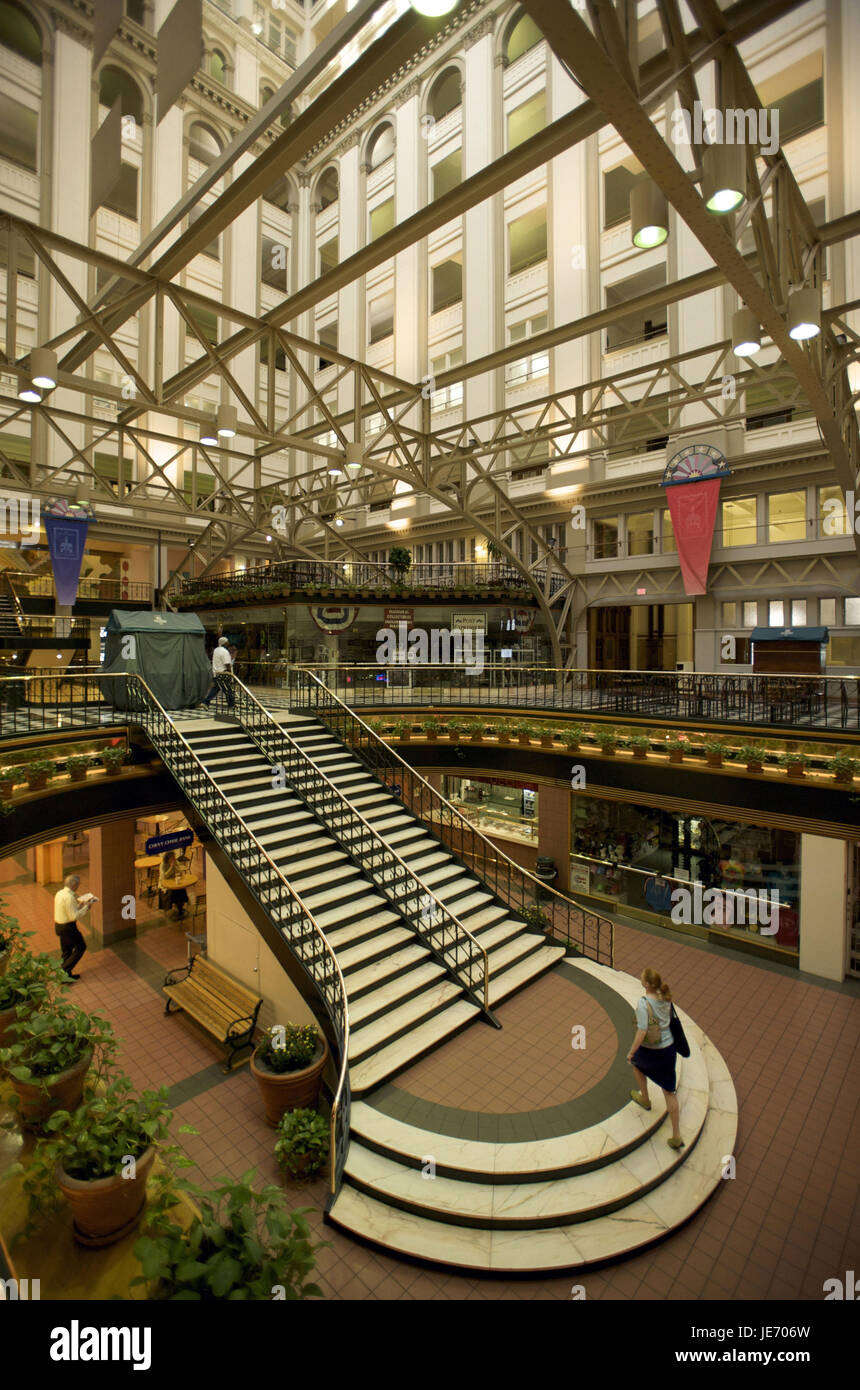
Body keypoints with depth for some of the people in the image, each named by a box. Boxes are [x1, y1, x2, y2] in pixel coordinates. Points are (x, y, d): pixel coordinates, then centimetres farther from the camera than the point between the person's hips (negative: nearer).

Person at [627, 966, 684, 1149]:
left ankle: (644, 1098, 48)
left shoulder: (644, 1004, -27)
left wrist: (631, 1052, -15)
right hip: (668, 1047, 5)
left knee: (636, 1062, 31)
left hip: (649, 1051, -4)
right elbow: (670, 1019, 9)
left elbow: (642, 1032, -27)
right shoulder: (666, 998, -7)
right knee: (669, 1091, 14)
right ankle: (676, 1136, 17)